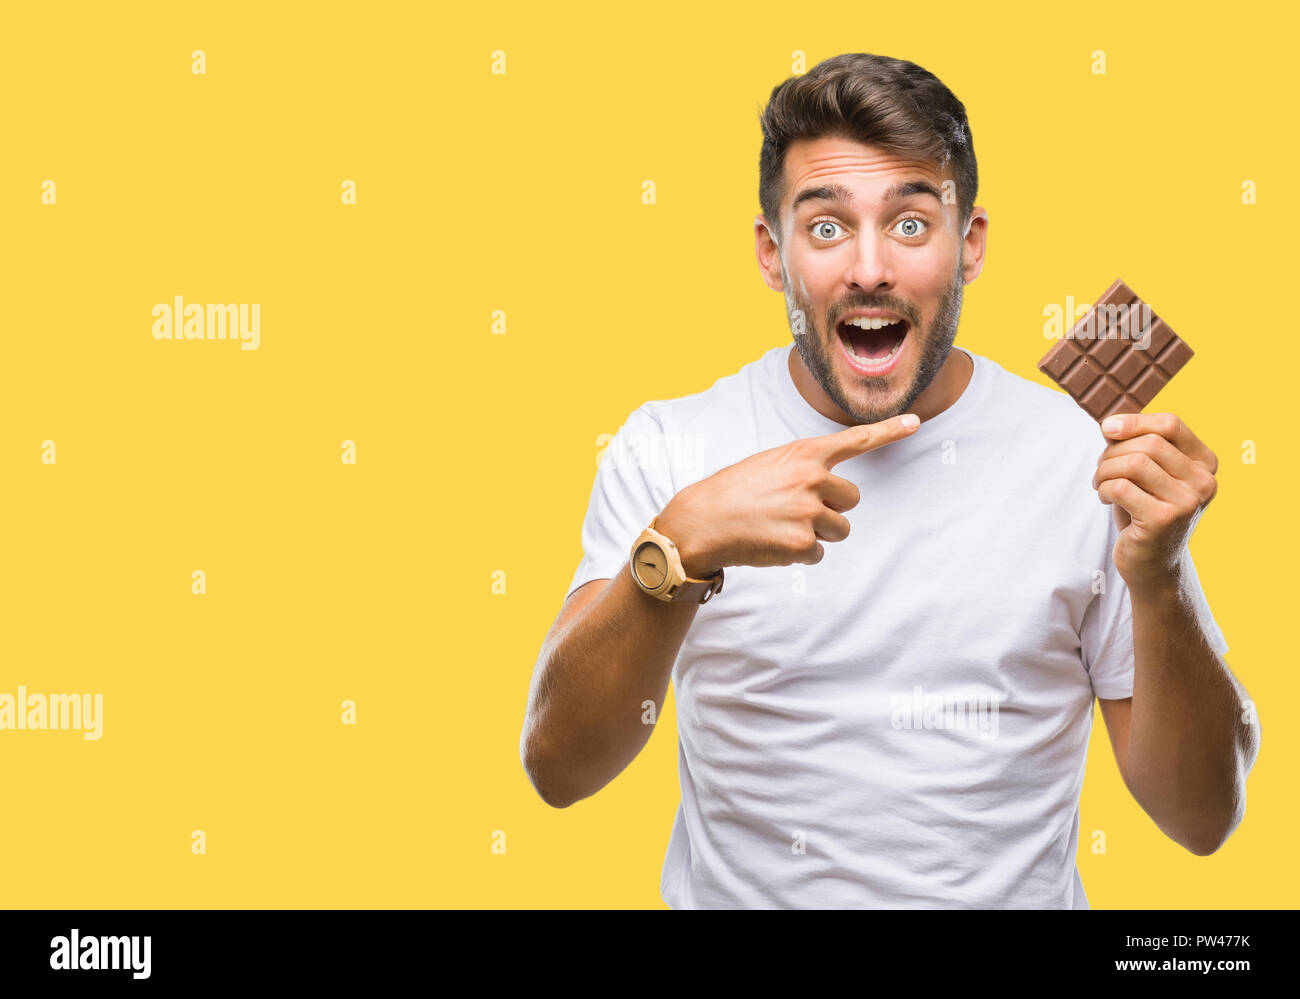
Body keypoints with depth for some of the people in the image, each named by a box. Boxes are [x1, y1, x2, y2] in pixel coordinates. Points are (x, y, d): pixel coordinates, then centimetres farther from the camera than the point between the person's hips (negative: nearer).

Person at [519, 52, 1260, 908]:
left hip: (1015, 896, 0)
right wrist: (682, 548, -25)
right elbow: (558, 766, -12)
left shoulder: (1088, 459, -3)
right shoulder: (666, 450, -3)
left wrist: (1158, 579, -17)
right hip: (736, 894, 0)